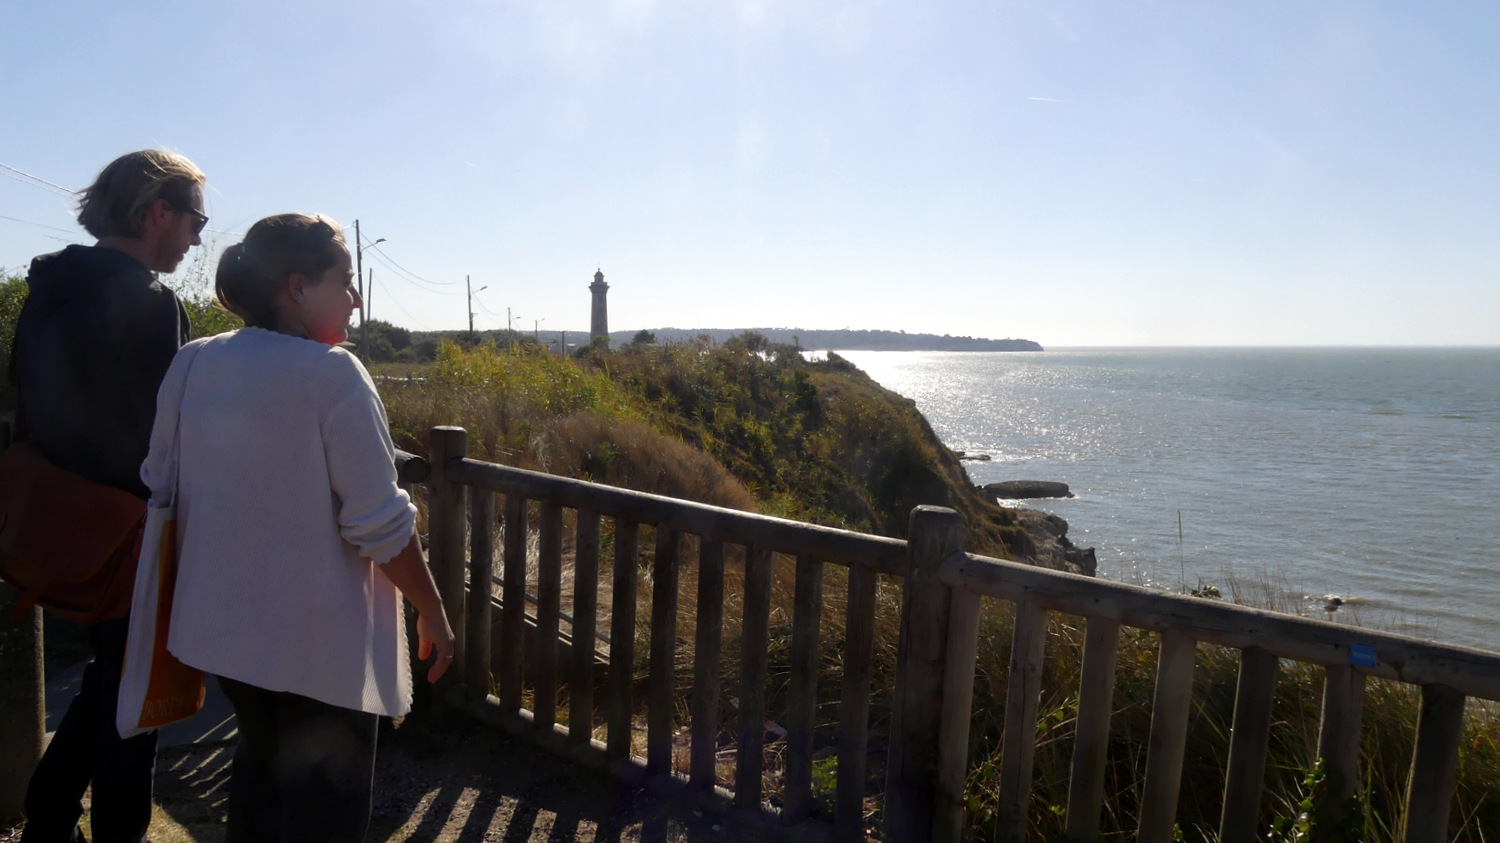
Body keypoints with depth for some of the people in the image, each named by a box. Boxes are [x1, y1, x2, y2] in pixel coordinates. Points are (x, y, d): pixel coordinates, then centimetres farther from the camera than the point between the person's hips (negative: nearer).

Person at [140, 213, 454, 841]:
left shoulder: (191, 364, 0)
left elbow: (159, 486, 9)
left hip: (222, 621, 7)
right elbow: (380, 524, -20)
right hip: (320, 645, -7)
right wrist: (432, 611, -8)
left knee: (260, 767, 28)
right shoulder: (330, 373, -20)